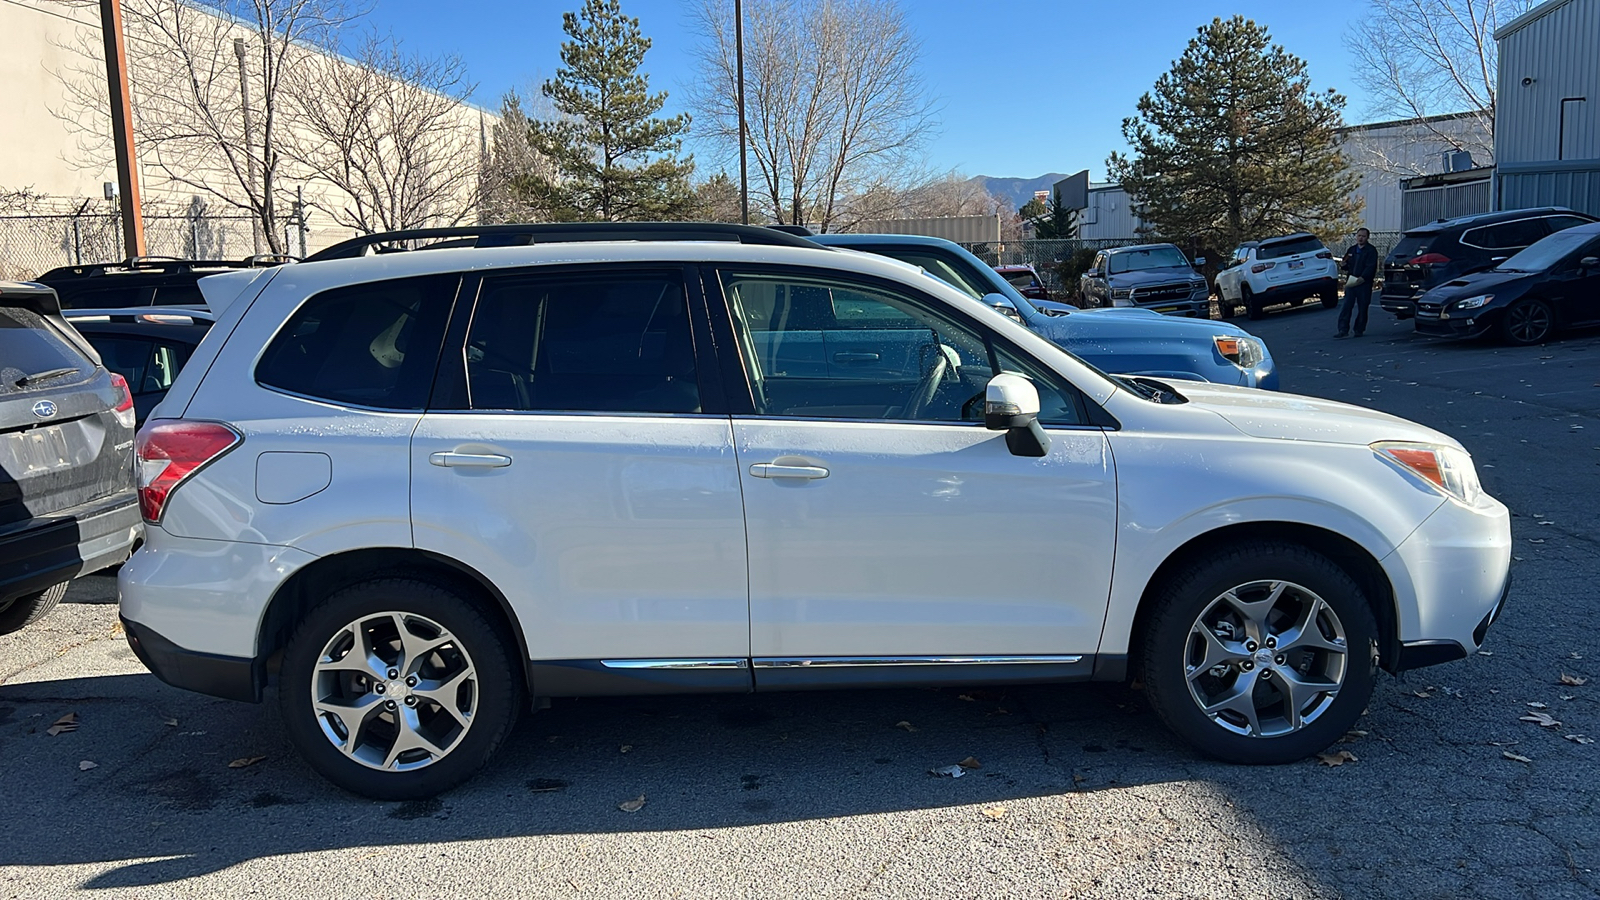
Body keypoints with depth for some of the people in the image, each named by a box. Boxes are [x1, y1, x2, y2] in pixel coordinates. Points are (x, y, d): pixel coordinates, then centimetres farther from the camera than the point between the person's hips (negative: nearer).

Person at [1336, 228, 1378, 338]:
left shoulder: (1371, 250, -3)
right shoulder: (1352, 249, 15)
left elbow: (1370, 267, -13)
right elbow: (1345, 262, 28)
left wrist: (1362, 278, -24)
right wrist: (1346, 269, 5)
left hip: (1364, 283, -5)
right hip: (1351, 282, 5)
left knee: (1362, 308, 3)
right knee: (1346, 306, -4)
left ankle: (1359, 330, 12)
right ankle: (1343, 330, -6)